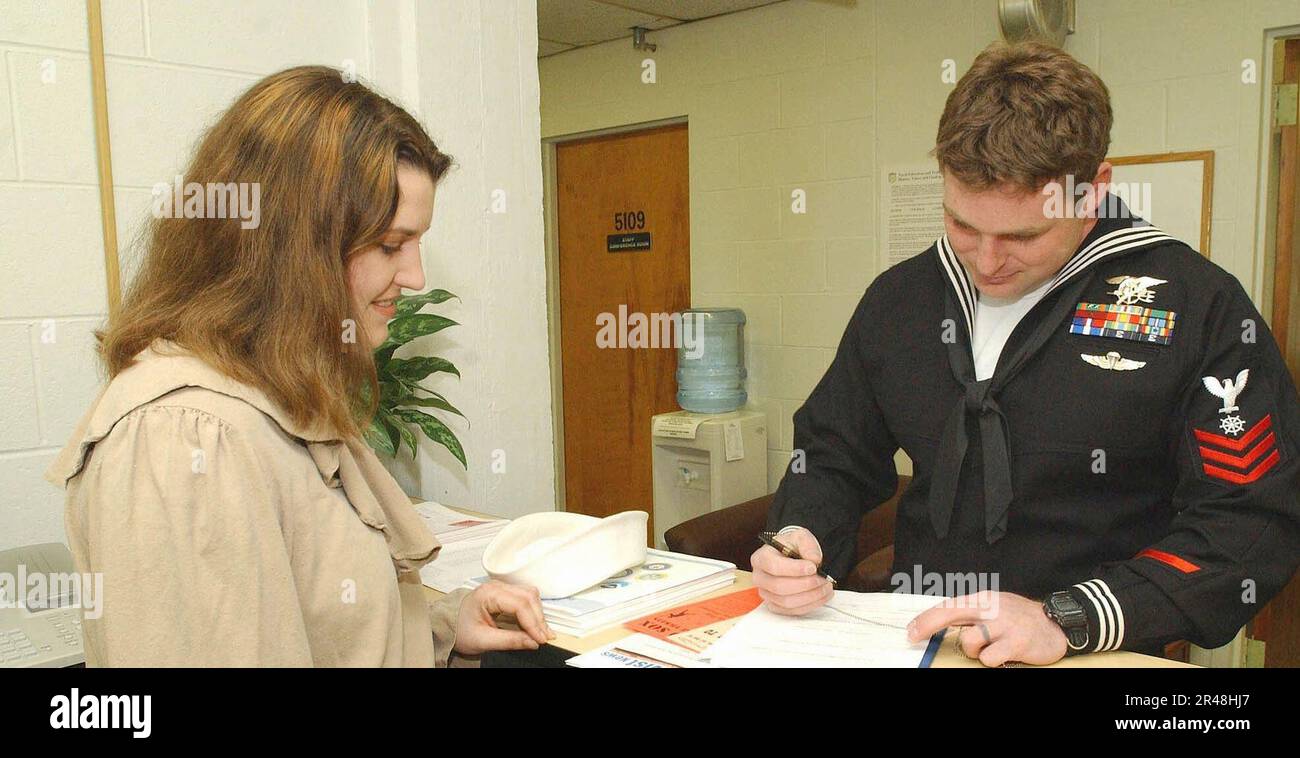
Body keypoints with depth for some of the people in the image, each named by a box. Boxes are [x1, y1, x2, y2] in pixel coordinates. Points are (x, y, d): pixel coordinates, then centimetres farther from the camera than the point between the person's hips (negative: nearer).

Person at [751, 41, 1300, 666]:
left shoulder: (1198, 308, -5)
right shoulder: (900, 296, 7)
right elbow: (835, 457, 14)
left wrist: (1069, 621, -19)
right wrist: (800, 539, -6)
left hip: (1096, 657, -1)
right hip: (910, 638, 2)